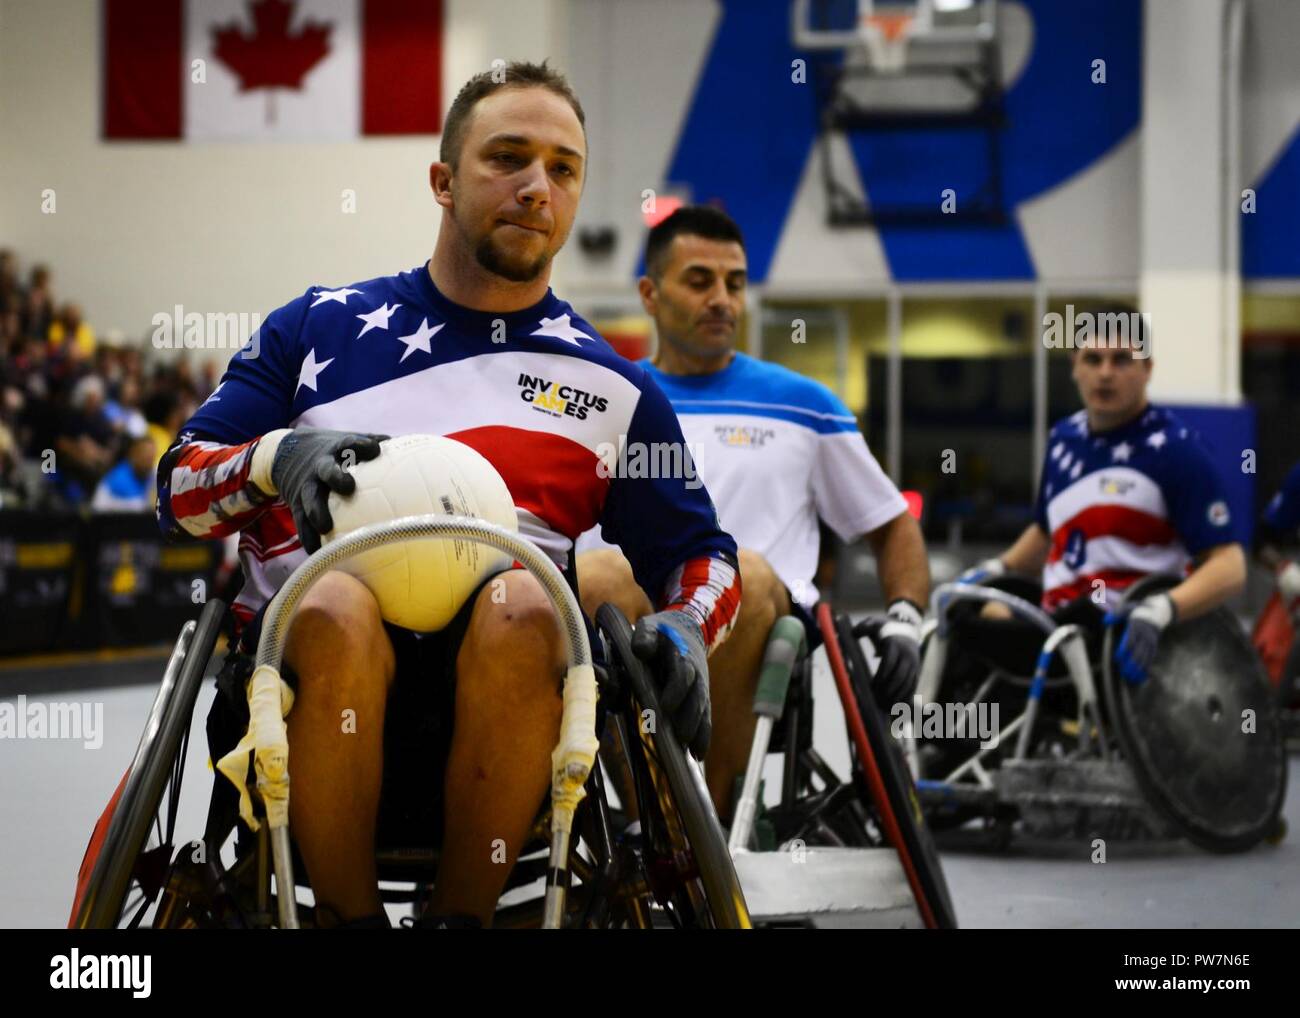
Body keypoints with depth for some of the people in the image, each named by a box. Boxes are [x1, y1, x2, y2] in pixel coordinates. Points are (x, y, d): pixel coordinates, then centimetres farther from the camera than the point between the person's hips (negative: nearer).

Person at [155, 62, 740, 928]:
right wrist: (279, 457, -7)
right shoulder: (322, 327, 18)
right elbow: (181, 486, 14)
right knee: (337, 605, -36)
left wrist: (682, 629, -1)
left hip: (500, 675, 1)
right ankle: (348, 916, -20)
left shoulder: (610, 386, 20)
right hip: (311, 657, 0)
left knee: (520, 605, -35)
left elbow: (701, 554, 22)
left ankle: (462, 914, -21)